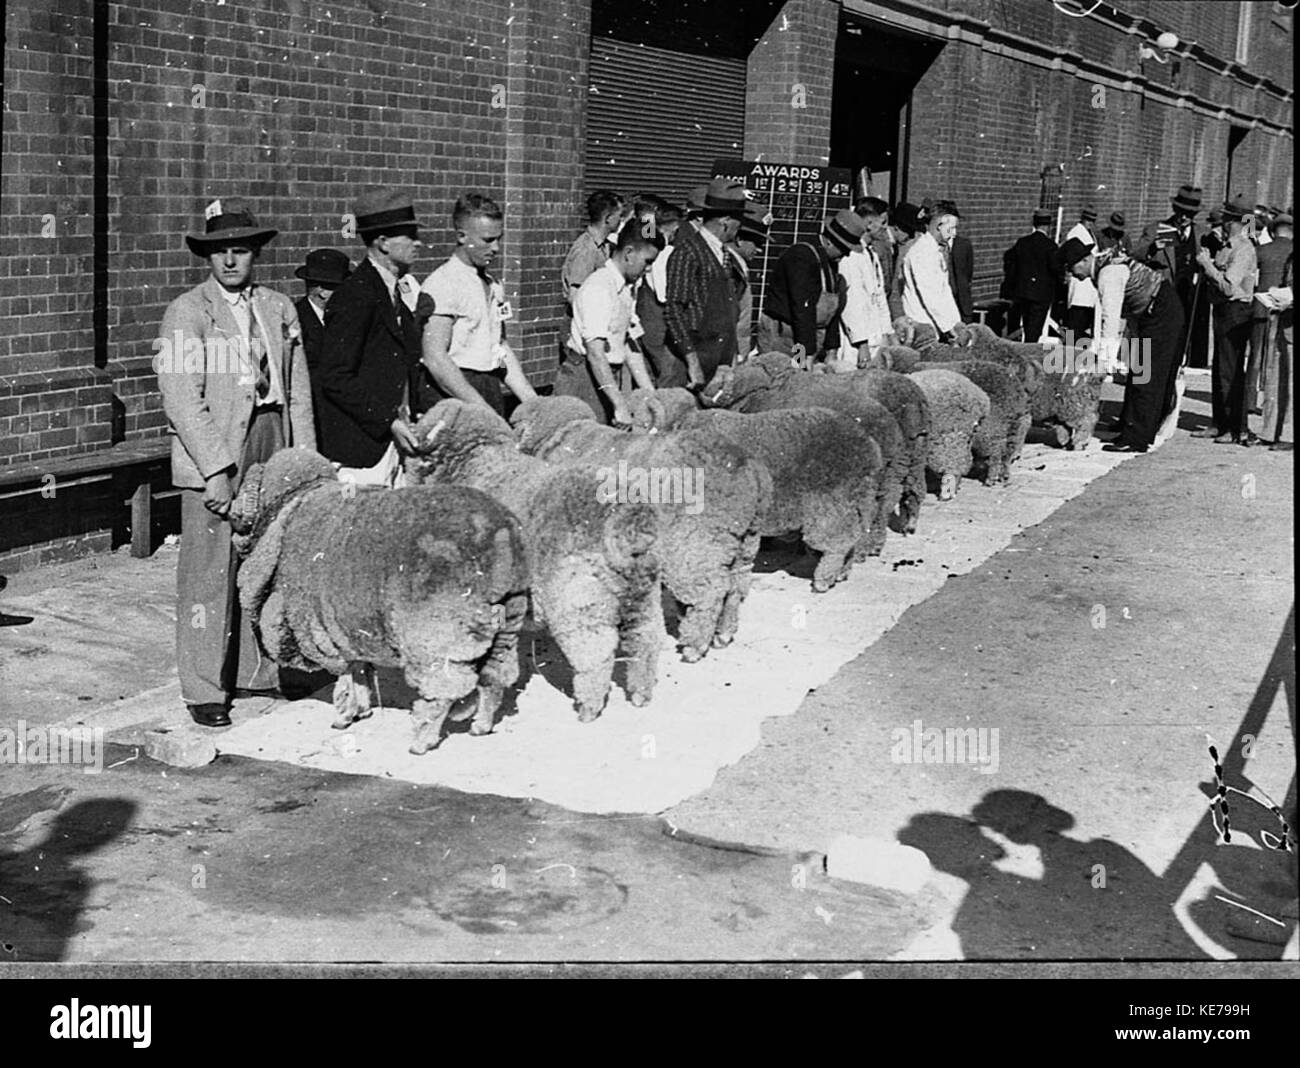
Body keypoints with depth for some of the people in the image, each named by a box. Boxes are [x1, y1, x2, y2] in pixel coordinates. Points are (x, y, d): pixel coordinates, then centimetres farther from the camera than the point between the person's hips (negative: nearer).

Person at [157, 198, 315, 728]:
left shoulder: (280, 308, 14)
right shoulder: (185, 313, -2)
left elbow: (298, 391, 15)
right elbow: (182, 400, -10)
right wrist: (216, 469, -16)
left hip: (273, 445, 5)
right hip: (212, 453, -5)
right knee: (210, 569, -3)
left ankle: (260, 668, 20)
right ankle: (204, 689, 5)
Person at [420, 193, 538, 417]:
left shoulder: (493, 285, 15)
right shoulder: (441, 285, -10)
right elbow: (435, 360, -17)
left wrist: (532, 401, 11)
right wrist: (480, 408, -20)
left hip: (492, 390, 7)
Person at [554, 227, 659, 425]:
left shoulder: (628, 288, 10)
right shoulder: (597, 288, -19)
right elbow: (595, 353, -27)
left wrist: (650, 393, 6)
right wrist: (620, 405, -32)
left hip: (615, 375, 8)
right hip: (585, 377, -8)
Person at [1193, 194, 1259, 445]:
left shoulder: (1244, 250, -16)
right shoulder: (1229, 247, 14)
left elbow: (1228, 287, -24)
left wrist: (1208, 264, -16)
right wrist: (1207, 262, 4)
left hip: (1235, 313, -10)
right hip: (1223, 312, 10)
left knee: (1231, 372, -7)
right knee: (1220, 370, 15)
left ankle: (1240, 429, -2)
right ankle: (1221, 424, 23)